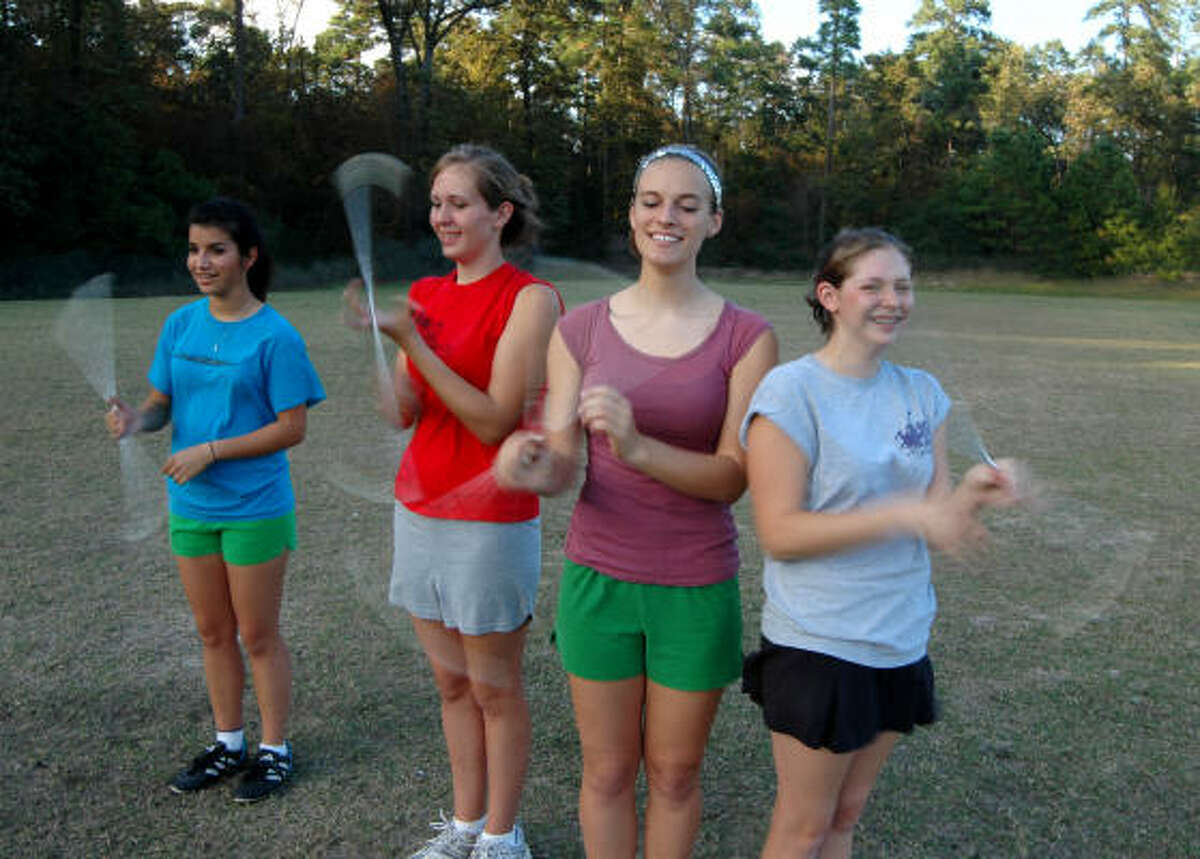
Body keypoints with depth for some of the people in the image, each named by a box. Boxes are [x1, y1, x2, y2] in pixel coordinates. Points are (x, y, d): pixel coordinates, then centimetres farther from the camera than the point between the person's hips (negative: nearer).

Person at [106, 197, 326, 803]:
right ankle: (228, 744, 34)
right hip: (191, 505, 6)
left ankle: (275, 751, 25)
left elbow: (292, 428, -15)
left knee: (258, 637, 7)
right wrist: (134, 419, -16)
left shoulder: (275, 336, -13)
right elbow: (162, 403, 7)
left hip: (254, 508, -5)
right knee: (213, 633, 17)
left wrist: (211, 450, -20)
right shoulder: (181, 324, 4)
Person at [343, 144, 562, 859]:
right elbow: (403, 413, 2)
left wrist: (411, 340, -21)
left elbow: (494, 421, -18)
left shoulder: (530, 298, -11)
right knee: (451, 681, 17)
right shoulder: (424, 295, 8)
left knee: (494, 686, 7)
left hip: (490, 517, -6)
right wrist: (379, 338, -15)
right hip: (421, 506, 6)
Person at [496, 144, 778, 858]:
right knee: (607, 771, 14)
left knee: (675, 772, 15)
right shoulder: (581, 330, -2)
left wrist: (638, 448, -30)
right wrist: (535, 469, -31)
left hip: (696, 585, -1)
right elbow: (561, 464, -7)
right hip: (599, 576, 1)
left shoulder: (746, 337, -6)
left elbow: (732, 477, -13)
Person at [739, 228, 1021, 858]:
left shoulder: (922, 393, 5)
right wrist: (905, 515, -25)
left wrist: (971, 494, -18)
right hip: (816, 644, -5)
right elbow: (780, 532, -19)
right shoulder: (790, 392, -14)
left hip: (901, 640, 6)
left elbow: (938, 518, 4)